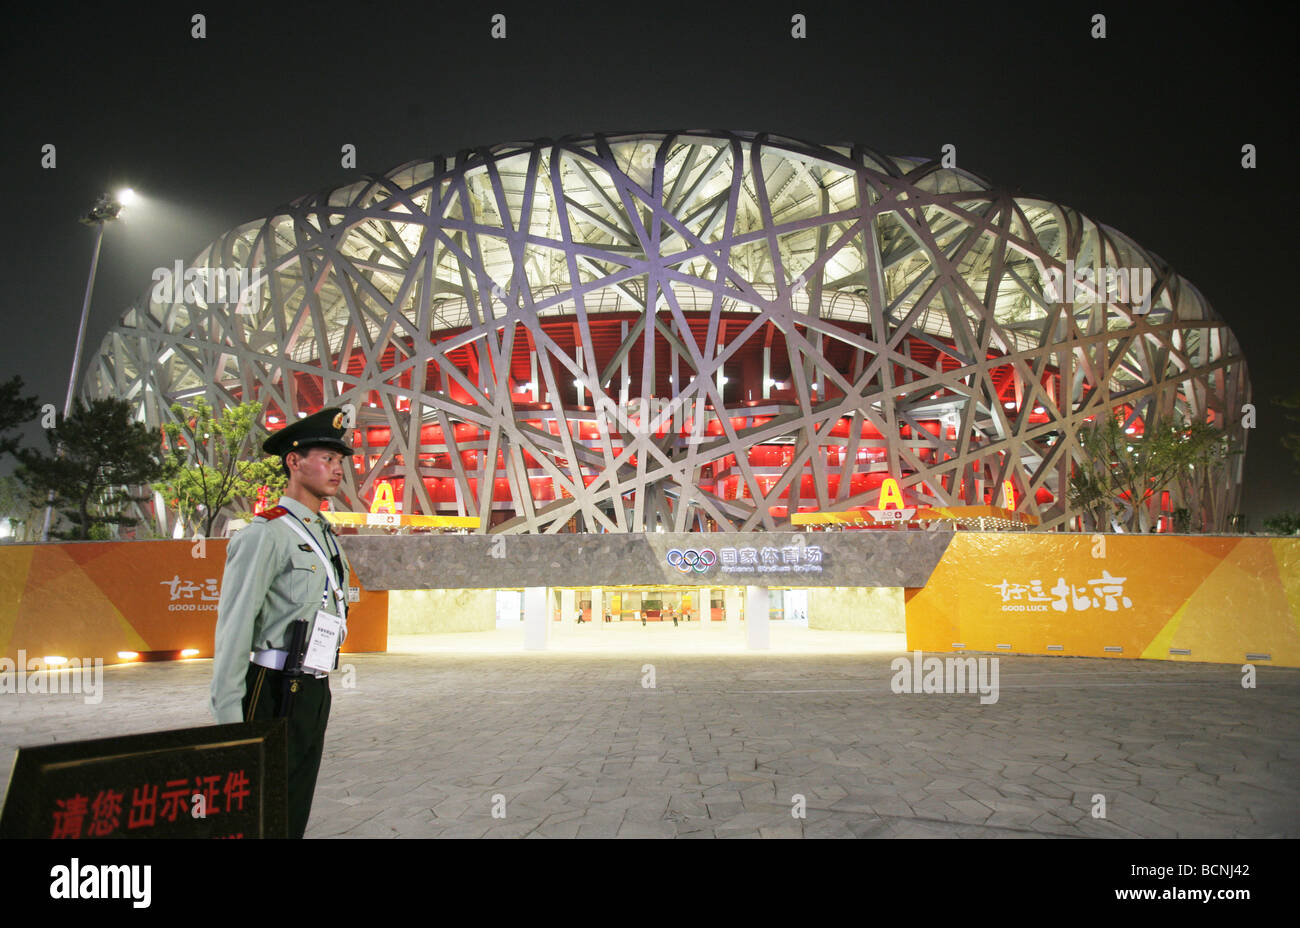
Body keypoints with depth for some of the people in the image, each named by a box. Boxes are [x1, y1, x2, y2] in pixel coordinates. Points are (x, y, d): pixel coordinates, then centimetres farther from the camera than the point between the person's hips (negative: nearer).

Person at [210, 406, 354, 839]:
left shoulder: (325, 537, 14)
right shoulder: (266, 534, -12)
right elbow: (234, 628, -15)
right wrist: (228, 717, -17)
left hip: (314, 693, 8)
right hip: (275, 694, -8)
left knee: (295, 816, 16)